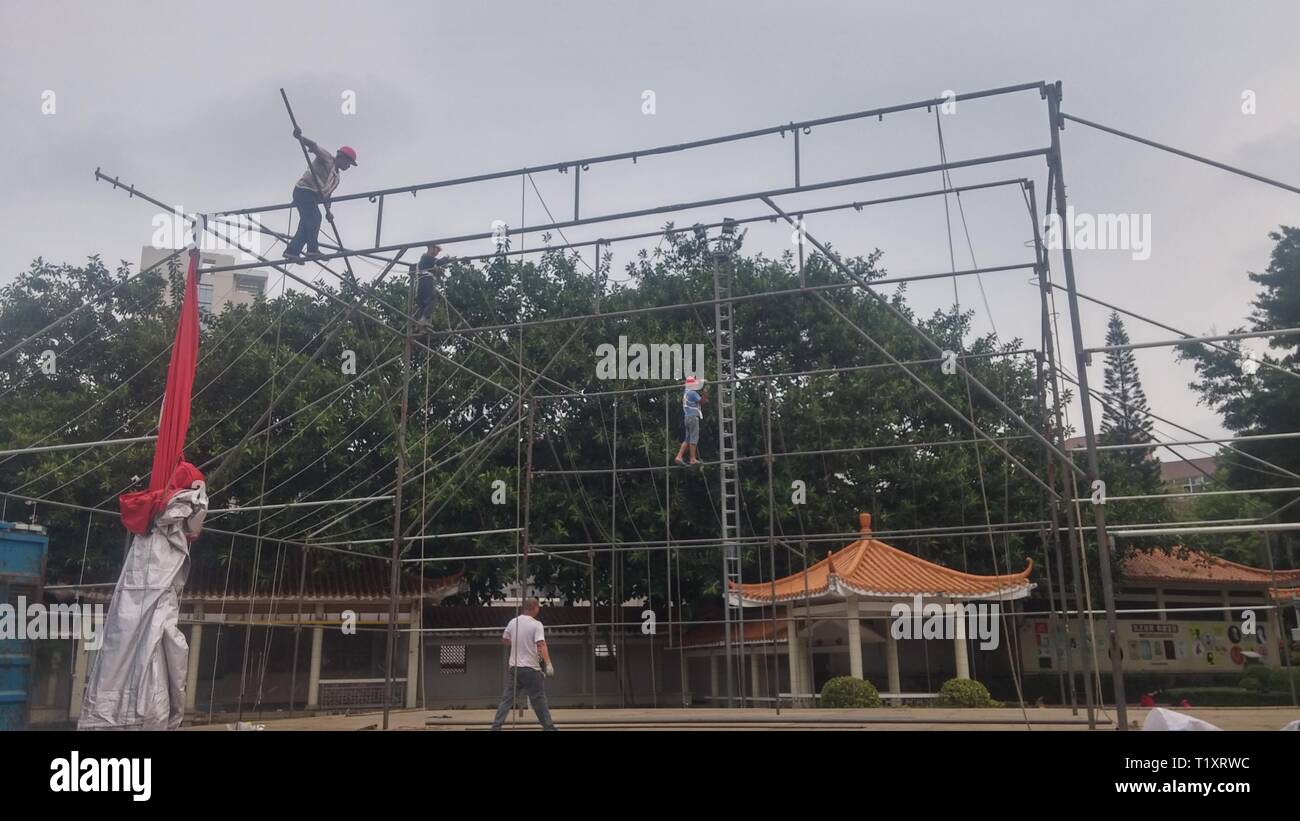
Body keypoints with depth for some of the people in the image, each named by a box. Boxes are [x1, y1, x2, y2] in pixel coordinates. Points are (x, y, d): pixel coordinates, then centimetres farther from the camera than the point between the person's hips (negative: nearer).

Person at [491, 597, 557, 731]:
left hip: (513, 666, 5)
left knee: (506, 698, 7)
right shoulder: (536, 624, -10)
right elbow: (541, 645, -22)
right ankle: (548, 726, 9)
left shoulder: (513, 622, 6)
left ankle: (496, 726, 2)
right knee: (539, 699, 4)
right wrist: (548, 664, -27)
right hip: (531, 668, -5)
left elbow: (504, 640, 19)